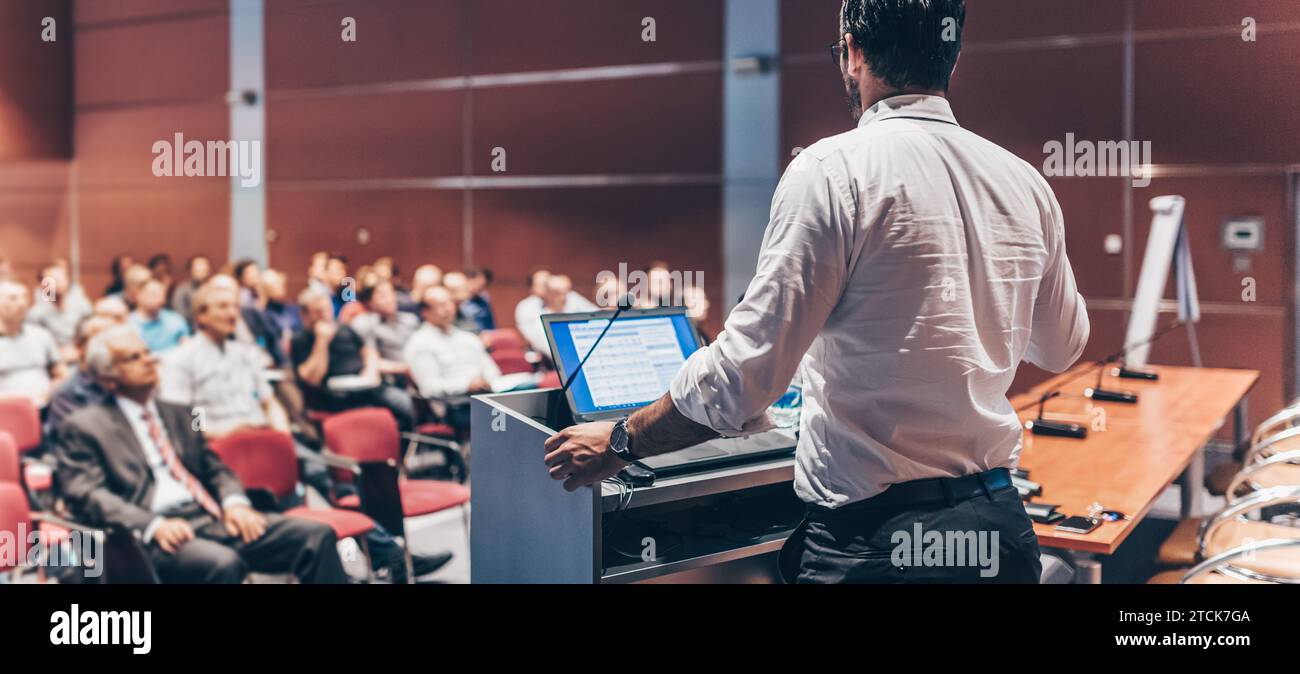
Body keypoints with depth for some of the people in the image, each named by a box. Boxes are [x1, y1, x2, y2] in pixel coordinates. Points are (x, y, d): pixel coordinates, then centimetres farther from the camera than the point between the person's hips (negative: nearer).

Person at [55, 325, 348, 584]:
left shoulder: (177, 414, 26)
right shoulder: (83, 427, 8)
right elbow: (85, 495, -4)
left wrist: (234, 502, -2)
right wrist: (153, 525, -21)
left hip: (210, 517, 6)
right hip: (155, 536, -6)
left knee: (317, 535, -14)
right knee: (222, 563, -38)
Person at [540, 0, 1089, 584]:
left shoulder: (834, 170, -15)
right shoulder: (1025, 183, 4)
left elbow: (744, 374, -19)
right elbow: (1061, 347, 20)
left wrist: (620, 443, -4)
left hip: (872, 541, -7)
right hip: (1001, 524, 7)